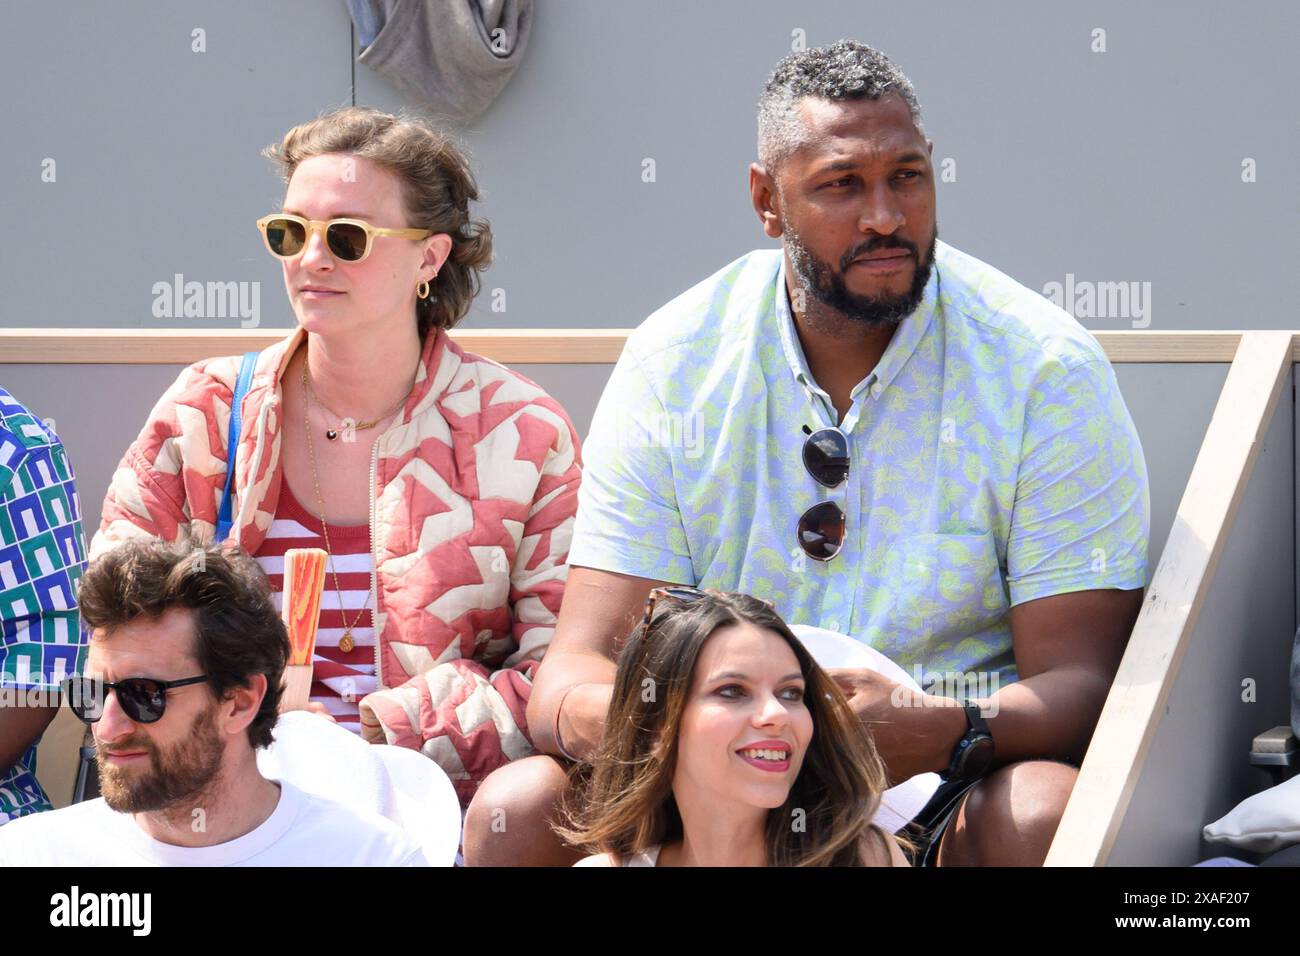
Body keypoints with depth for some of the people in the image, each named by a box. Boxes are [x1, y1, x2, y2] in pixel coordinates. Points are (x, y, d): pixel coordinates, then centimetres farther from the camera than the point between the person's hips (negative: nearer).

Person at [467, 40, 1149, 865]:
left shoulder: (1044, 369, -6)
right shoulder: (673, 366, 0)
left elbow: (1082, 680, -11)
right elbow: (580, 664, -5)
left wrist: (941, 734, -34)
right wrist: (589, 717, -31)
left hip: (954, 792, -1)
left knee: (1039, 813, -35)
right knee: (515, 807, -24)